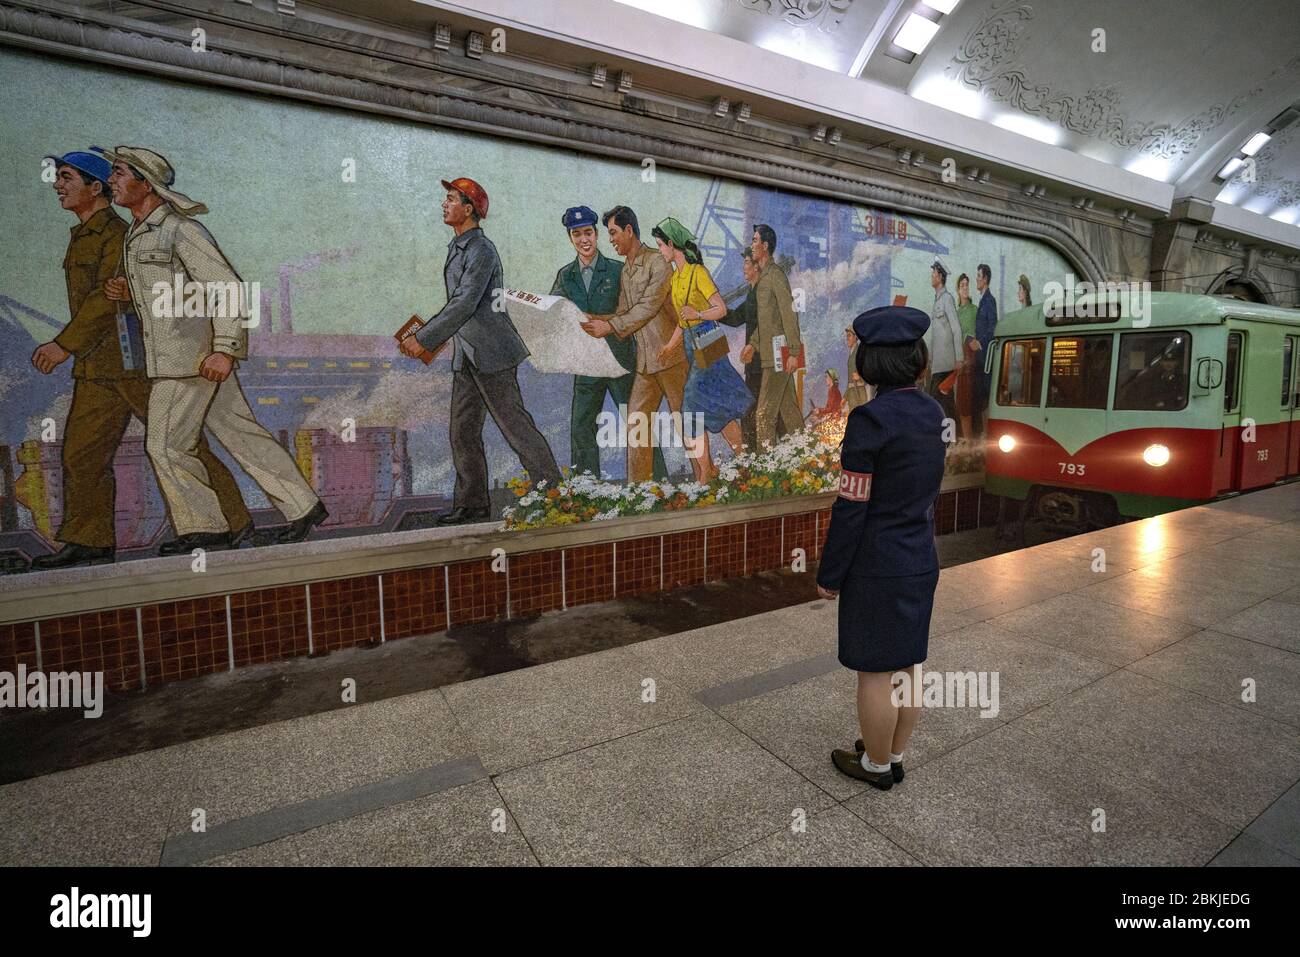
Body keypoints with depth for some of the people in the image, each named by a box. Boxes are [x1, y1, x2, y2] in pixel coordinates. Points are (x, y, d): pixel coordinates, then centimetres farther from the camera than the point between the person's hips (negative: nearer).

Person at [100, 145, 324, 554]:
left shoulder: (180, 229, -11)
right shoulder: (139, 234, 18)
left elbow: (230, 289, -18)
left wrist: (224, 350, -26)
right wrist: (128, 292, 8)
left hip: (192, 356, -9)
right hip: (174, 355, 9)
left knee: (166, 444, -2)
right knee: (240, 433, 7)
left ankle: (203, 527, 10)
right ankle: (302, 506, 11)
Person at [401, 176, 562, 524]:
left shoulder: (481, 251, -12)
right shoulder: (456, 248, 17)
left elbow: (464, 305, -21)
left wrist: (423, 339, -19)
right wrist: (424, 333, 15)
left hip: (491, 351, -9)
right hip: (467, 355, 9)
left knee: (514, 423, -6)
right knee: (463, 431, 9)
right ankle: (472, 503, 17)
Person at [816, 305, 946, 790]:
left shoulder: (869, 419, -21)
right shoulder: (933, 413, 2)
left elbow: (851, 507, -19)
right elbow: (925, 493, 9)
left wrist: (829, 575, -9)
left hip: (876, 568, -8)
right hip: (920, 562, 8)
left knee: (875, 671, 9)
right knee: (906, 665, 19)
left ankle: (877, 765, 28)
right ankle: (894, 755, 37)